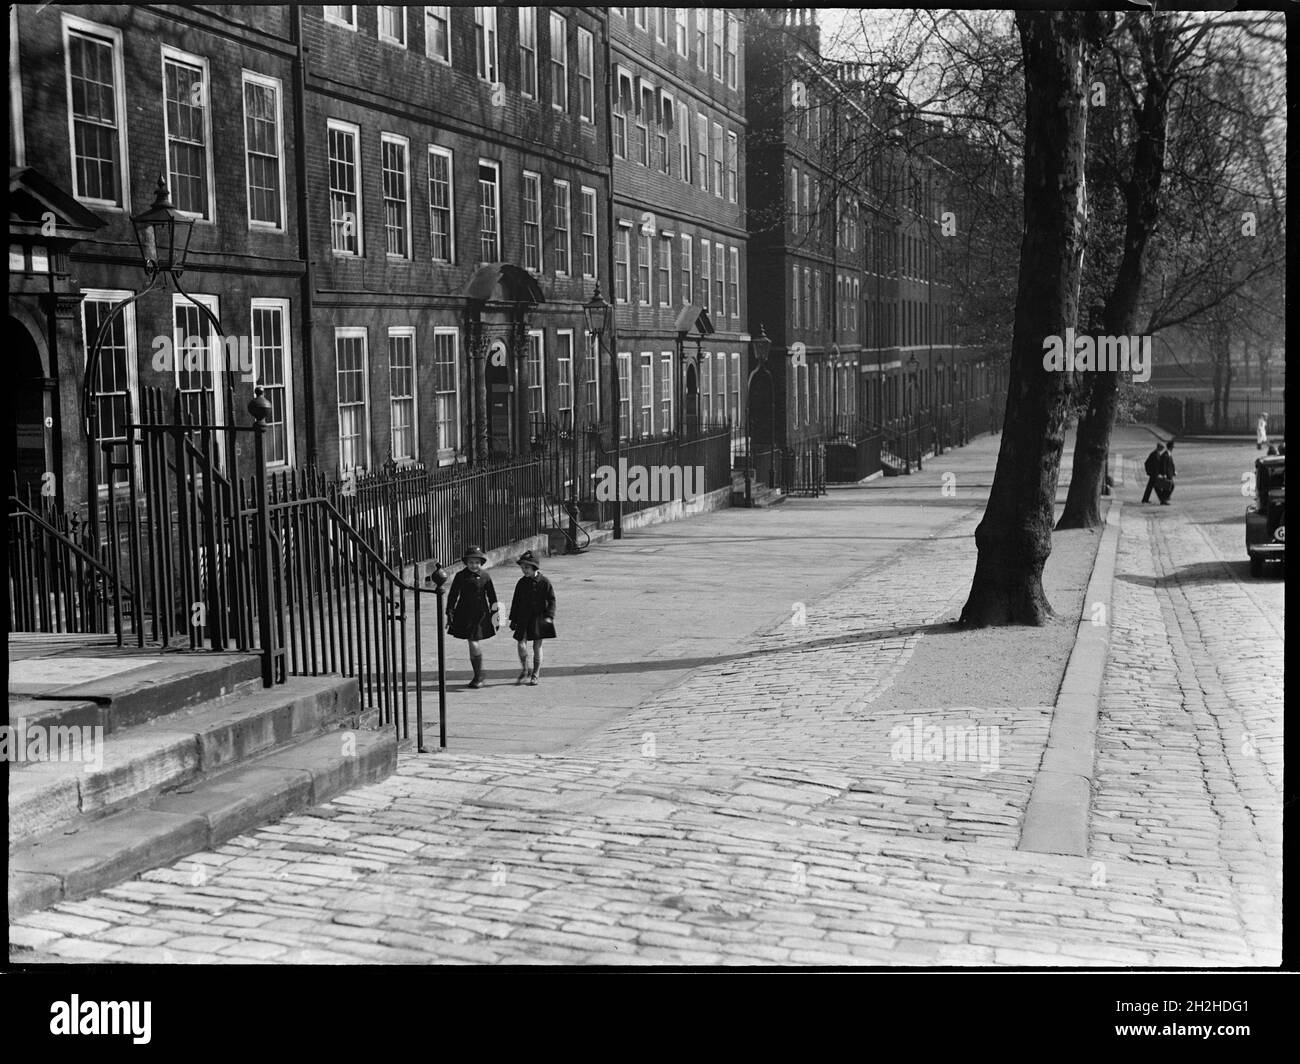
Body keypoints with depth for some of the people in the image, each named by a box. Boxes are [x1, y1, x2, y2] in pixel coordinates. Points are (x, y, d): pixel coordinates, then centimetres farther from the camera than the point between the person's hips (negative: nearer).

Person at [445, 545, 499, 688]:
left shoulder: (485, 577, 0)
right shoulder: (460, 576, 2)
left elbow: (492, 597, 7)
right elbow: (452, 595, 7)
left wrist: (495, 615, 8)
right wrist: (449, 613, 4)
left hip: (480, 615, -2)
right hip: (464, 615, 2)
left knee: (474, 645, -10)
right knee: (473, 645, 7)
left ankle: (479, 676, 3)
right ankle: (478, 676, 20)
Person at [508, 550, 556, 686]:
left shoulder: (544, 582, -6)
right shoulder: (521, 583, 4)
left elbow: (551, 600, -5)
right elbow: (516, 602, 11)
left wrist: (549, 616, -17)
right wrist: (513, 619, 10)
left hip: (539, 618, -2)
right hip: (523, 618, 3)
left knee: (537, 646, 4)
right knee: (521, 645, -8)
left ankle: (535, 674, 18)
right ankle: (524, 671, 13)